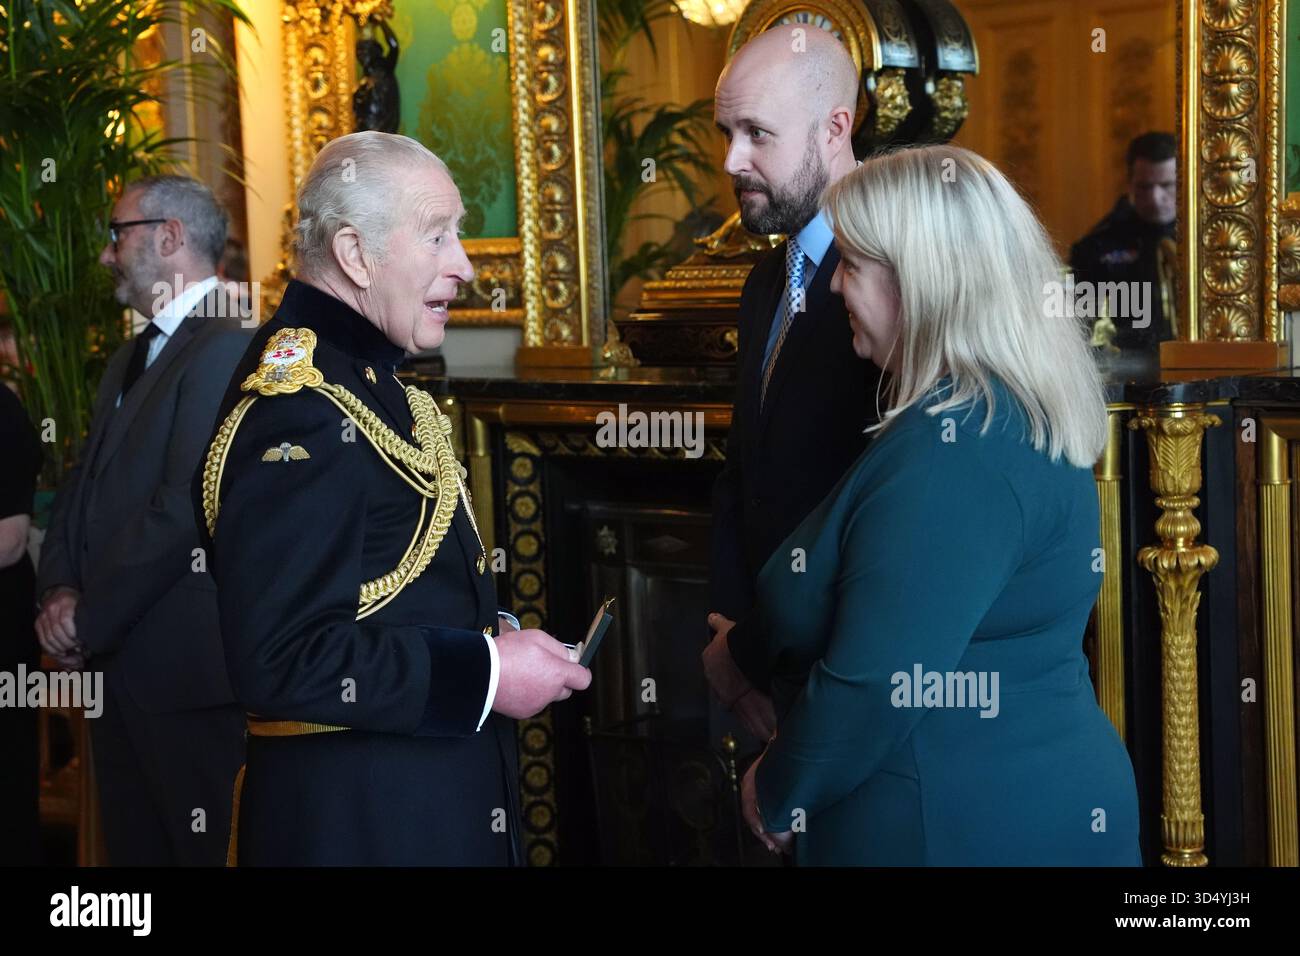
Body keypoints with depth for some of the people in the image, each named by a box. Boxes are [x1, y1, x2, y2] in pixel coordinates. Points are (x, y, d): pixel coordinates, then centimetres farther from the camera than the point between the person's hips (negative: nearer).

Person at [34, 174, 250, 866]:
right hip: (118, 664, 9)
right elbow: (82, 489, 16)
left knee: (208, 849, 0)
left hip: (188, 670, -9)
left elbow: (185, 510, -20)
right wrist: (61, 591, -2)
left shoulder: (227, 351, -14)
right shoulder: (127, 363, 18)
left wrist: (88, 621, -13)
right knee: (133, 845, 14)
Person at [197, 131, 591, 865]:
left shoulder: (363, 379, 10)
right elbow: (281, 663, -27)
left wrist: (490, 640, 4)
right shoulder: (299, 409, -21)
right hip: (359, 824, -9)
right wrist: (483, 673, -21)